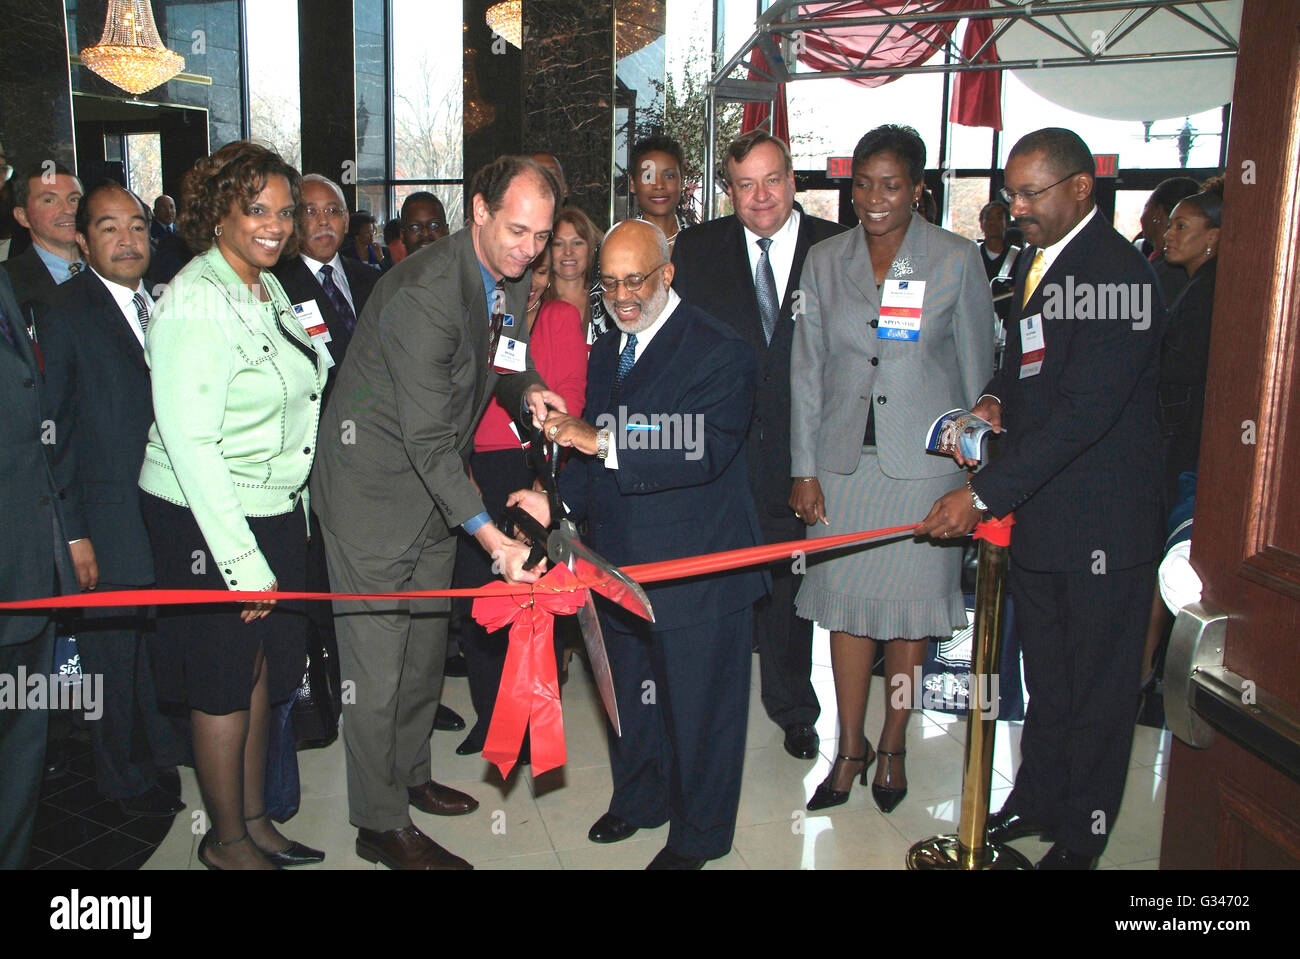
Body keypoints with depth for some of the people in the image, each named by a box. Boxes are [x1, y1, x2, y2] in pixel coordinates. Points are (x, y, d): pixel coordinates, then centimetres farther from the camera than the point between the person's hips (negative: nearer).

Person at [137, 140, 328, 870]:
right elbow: (189, 441, -22)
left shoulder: (269, 288, 8)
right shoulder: (195, 300, -18)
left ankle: (255, 819, 34)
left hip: (276, 511, 8)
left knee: (263, 668, 17)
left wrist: (294, 521, 12)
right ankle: (227, 841, 25)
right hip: (208, 519, -8)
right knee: (225, 682, 6)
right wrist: (242, 560, -21)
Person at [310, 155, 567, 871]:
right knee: (378, 657, -1)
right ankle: (381, 824, 15)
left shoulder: (510, 280, 1)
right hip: (375, 483, -8)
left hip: (435, 486, 8)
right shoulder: (424, 289, -26)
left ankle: (409, 773, 38)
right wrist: (493, 539, -32)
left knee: (426, 644, 18)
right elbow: (426, 436, -28)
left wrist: (526, 390, -6)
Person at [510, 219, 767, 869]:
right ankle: (637, 799, 45)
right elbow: (594, 453, 14)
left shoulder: (719, 352, -14)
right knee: (629, 694, 22)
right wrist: (557, 501, -4)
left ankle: (698, 834, 28)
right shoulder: (606, 352, 11)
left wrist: (604, 442, -32)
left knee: (697, 705, 8)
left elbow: (709, 451, -27)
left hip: (696, 568, -7)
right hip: (620, 562, 7)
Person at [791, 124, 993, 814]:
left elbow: (977, 373, 1)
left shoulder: (957, 261, -3)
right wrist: (803, 468, 1)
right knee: (845, 603, 8)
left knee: (908, 609, 7)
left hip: (924, 461, -2)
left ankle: (893, 745, 27)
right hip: (843, 460, 2)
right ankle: (850, 748, 24)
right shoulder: (825, 261, 5)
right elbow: (806, 369, 6)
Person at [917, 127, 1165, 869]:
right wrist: (995, 397, 2)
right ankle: (1037, 801, 36)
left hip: (1102, 522, -8)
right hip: (1037, 509, 8)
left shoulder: (1117, 275, -19)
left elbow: (1084, 411, -26)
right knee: (1045, 674, 20)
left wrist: (984, 494, -26)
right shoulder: (1038, 258, 10)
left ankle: (1080, 837, 24)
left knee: (1097, 684, 8)